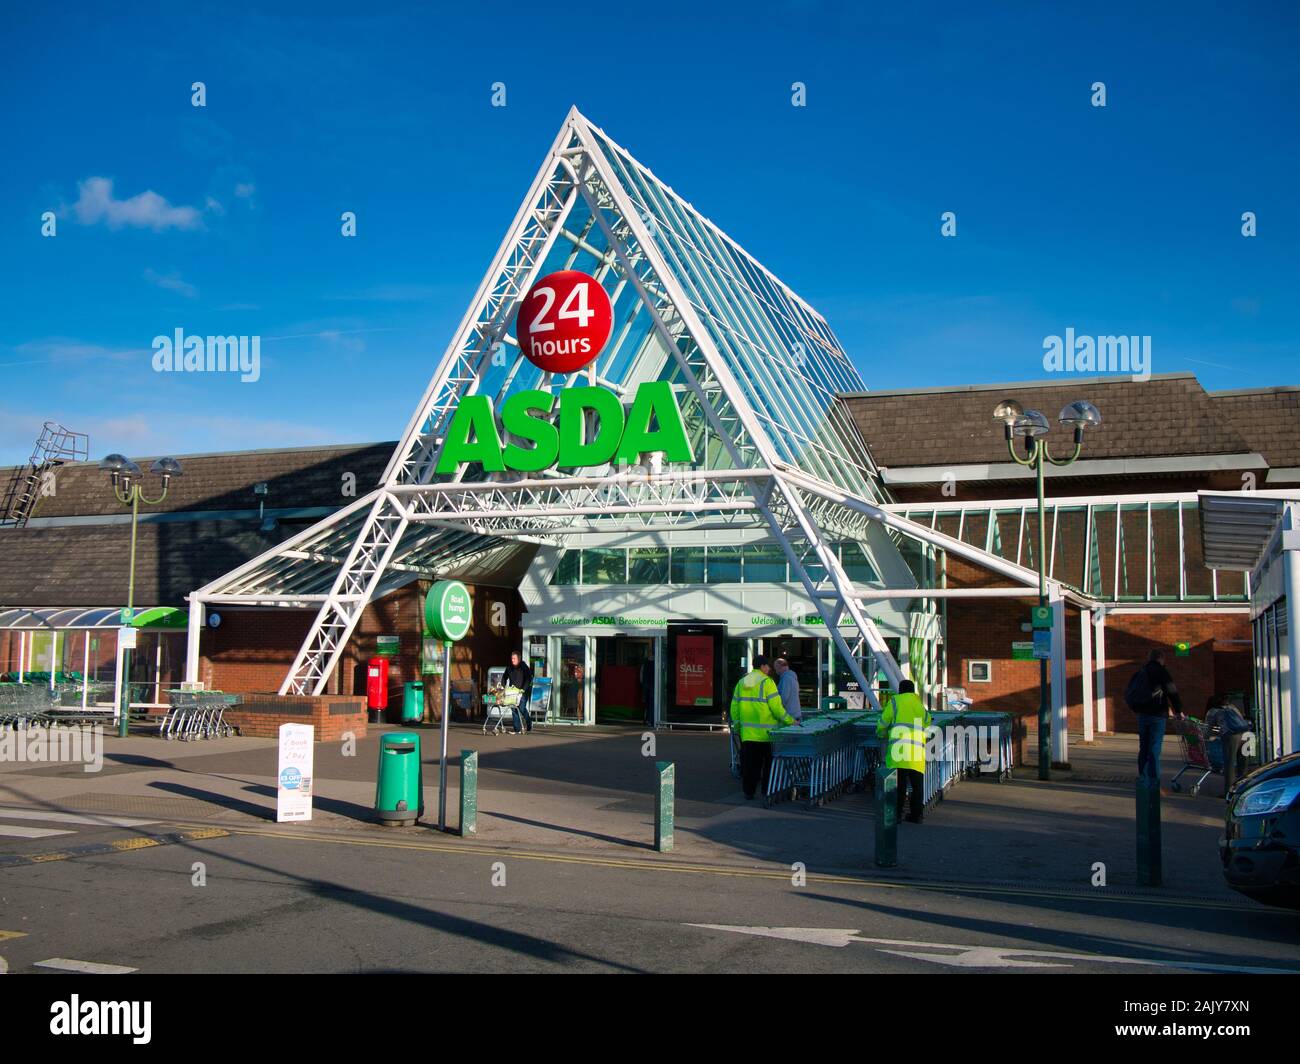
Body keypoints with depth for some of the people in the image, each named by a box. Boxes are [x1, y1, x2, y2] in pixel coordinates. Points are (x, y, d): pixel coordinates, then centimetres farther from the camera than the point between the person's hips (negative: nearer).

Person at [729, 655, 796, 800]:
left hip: (747, 732, 5)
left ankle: (748, 792, 10)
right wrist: (790, 721, -2)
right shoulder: (767, 682, -10)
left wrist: (737, 725, 21)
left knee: (750, 764, 9)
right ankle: (767, 791, 12)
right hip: (766, 733, -5)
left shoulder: (741, 683, 9)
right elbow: (776, 707, -13)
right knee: (769, 763, 8)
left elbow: (734, 707, 11)